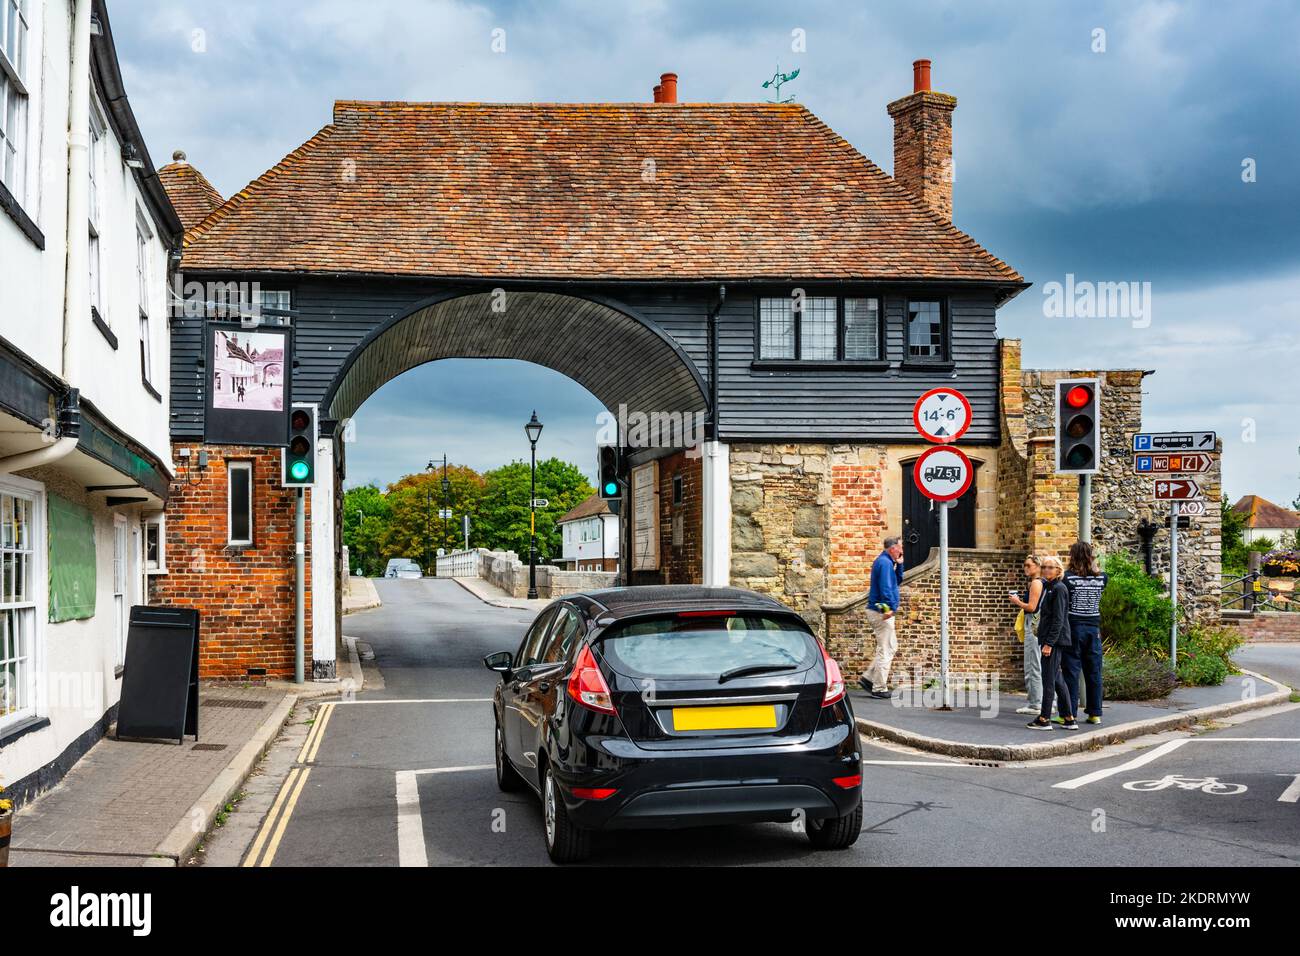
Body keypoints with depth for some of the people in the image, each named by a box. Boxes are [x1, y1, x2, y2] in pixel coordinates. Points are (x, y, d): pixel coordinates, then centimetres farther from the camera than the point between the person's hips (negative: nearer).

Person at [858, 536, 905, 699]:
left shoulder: (885, 562, 17)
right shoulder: (885, 563, -16)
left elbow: (897, 581, 23)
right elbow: (886, 587, -26)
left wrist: (899, 565, 11)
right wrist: (891, 607, -31)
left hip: (880, 612, 11)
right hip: (881, 612, -11)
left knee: (891, 646, 17)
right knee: (885, 650, -5)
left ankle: (868, 678, 15)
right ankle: (879, 689, 0)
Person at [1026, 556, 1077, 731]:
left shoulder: (1059, 589, -13)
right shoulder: (1048, 588, 16)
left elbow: (1058, 619, -17)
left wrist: (1049, 643, -20)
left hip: (1055, 640, -10)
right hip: (1050, 639, 10)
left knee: (1049, 678, -4)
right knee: (1057, 679, 12)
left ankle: (1044, 719, 0)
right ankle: (1069, 719, 16)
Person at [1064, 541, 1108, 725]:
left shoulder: (1068, 577, -10)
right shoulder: (1101, 577, 1)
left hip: (1073, 627, -4)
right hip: (1094, 628, 4)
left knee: (1071, 671, 0)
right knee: (1094, 672, 10)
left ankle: (1069, 713, 0)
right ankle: (1095, 713, 14)